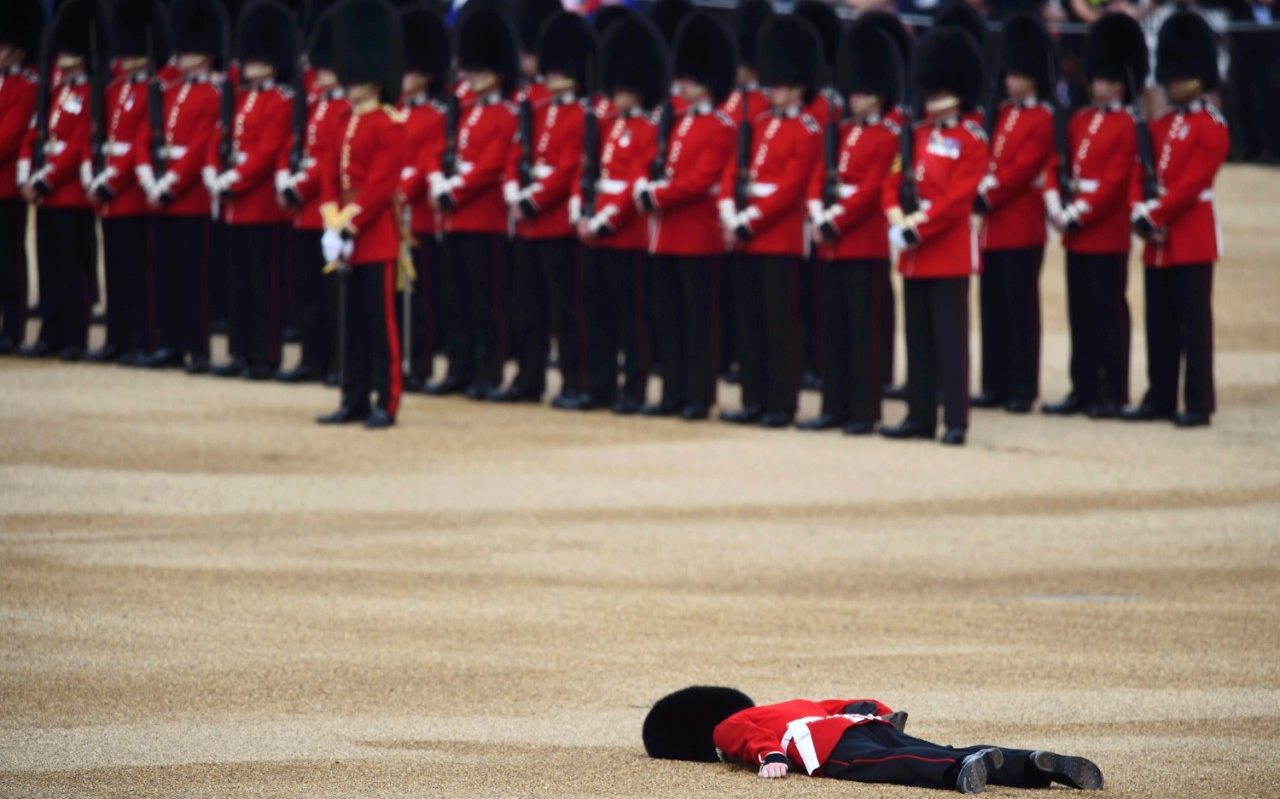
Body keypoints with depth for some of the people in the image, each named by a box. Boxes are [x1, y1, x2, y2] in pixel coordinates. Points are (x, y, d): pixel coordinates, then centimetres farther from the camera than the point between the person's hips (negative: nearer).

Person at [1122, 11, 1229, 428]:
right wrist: (1141, 213, -7)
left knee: (1193, 323, -5)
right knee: (1160, 324, 10)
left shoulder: (1211, 127, -7)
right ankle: (1160, 398, 15)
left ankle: (1198, 404, -3)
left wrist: (1156, 216, -15)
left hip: (1191, 237, -7)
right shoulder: (1159, 127, 16)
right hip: (1157, 240, 7)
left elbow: (1192, 181, -15)